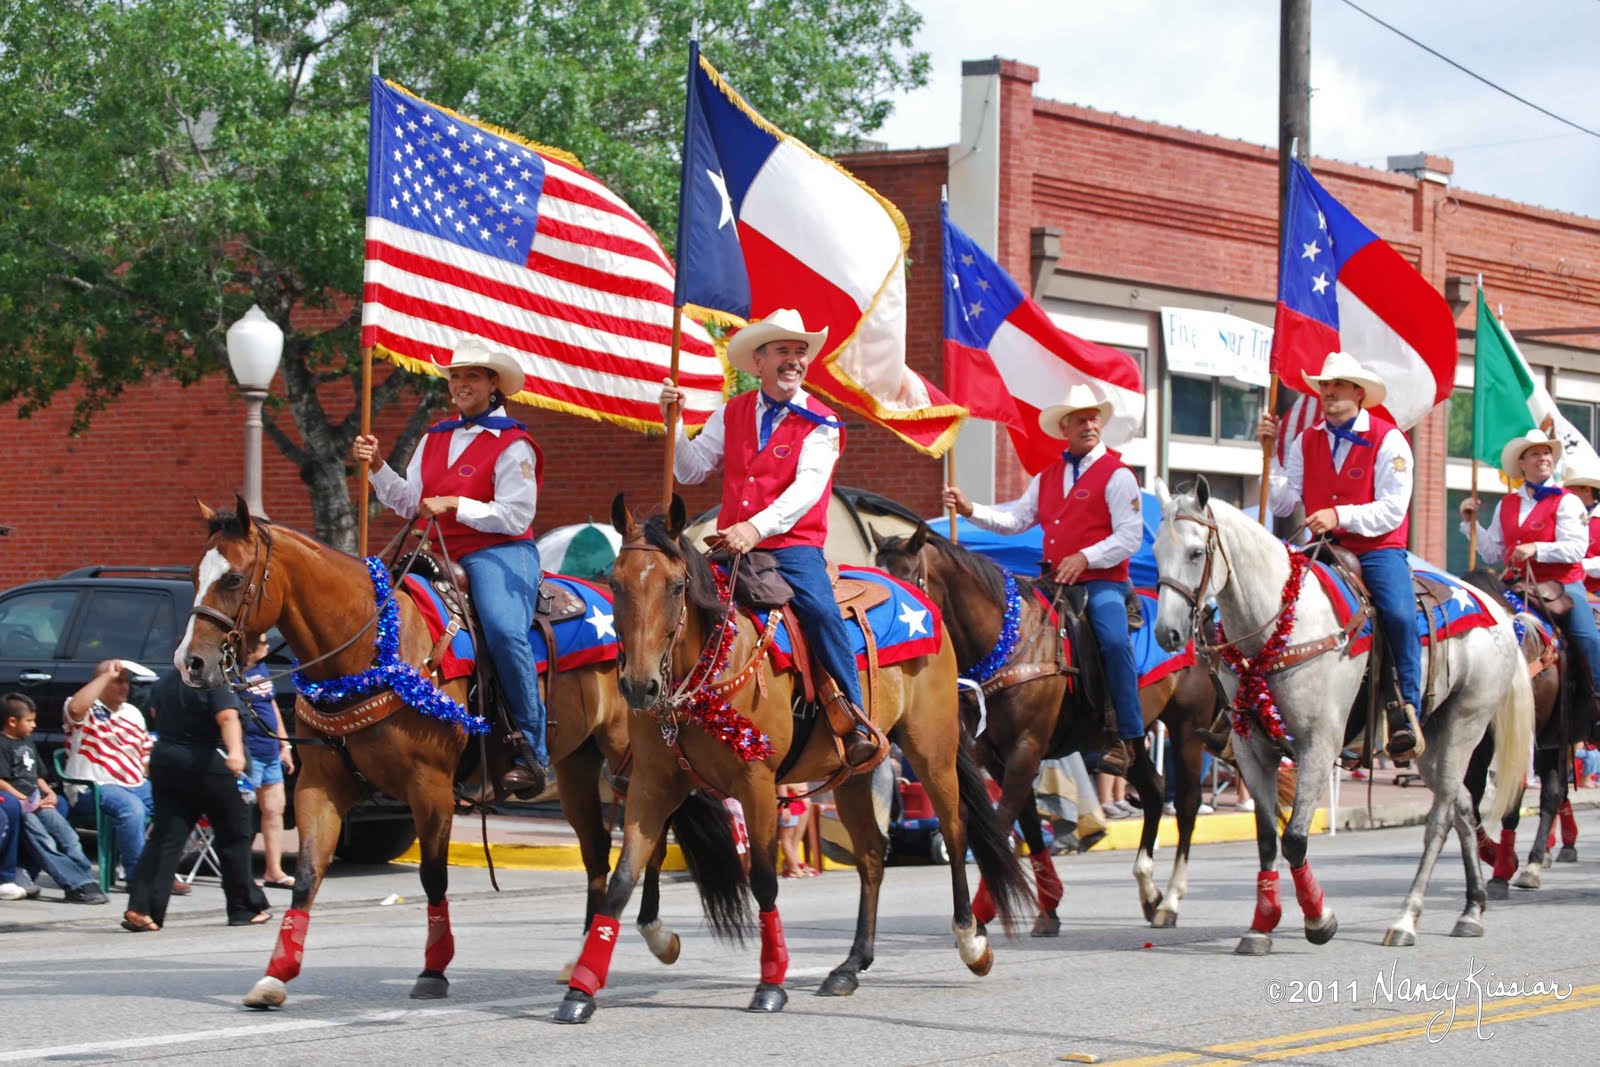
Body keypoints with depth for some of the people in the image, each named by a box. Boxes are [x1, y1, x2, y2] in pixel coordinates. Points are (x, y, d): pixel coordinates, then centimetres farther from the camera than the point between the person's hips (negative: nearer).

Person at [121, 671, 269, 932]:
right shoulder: (214, 682, -12)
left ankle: (140, 906, -17)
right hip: (208, 764, -6)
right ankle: (245, 908, 17)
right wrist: (235, 751, -41)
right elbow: (227, 717, -27)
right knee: (234, 836, 10)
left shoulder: (166, 680, 10)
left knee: (165, 838, 0)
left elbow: (155, 712, 27)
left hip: (165, 761, 6)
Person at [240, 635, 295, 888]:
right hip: (250, 755, -9)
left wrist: (284, 744, 22)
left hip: (271, 753, 9)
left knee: (274, 811, 11)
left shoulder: (262, 668, 14)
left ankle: (274, 872, 17)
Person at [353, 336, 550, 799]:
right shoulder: (436, 438, 17)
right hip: (444, 557, 8)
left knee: (504, 630, -32)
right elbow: (410, 502, 14)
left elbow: (515, 517, -10)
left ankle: (532, 753, -26)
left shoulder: (511, 444, -4)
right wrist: (378, 466, 1)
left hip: (499, 554, -8)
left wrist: (454, 505, -15)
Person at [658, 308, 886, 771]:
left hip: (793, 547, -4)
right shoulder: (732, 413, 12)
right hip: (732, 546, 4)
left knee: (821, 611, -28)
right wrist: (673, 423, -5)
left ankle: (856, 724, -18)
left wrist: (757, 527, -30)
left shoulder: (820, 423, -1)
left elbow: (807, 488, -15)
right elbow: (692, 471, 11)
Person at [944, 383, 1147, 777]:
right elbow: (1015, 518, 13)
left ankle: (1128, 736, -23)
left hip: (1102, 581, -7)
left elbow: (1130, 538, -8)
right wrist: (970, 509, -1)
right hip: (1055, 582, 7)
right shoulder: (1047, 476, 18)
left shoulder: (1117, 475, -2)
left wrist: (1084, 558, -19)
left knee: (1114, 640, -30)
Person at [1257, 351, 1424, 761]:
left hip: (1377, 549, -4)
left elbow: (1392, 511, -10)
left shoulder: (1388, 440, -2)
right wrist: (1270, 452, -2)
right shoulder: (1306, 442, 11)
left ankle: (1407, 709, -20)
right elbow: (1284, 503, 6)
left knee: (1399, 615, -29)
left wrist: (1339, 516, -21)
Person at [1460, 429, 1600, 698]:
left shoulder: (1566, 502, 1)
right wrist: (1471, 523, 8)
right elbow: (1493, 553, 17)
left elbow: (1576, 548, -12)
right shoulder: (1506, 505, 15)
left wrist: (1536, 549, -22)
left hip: (1561, 584, -4)